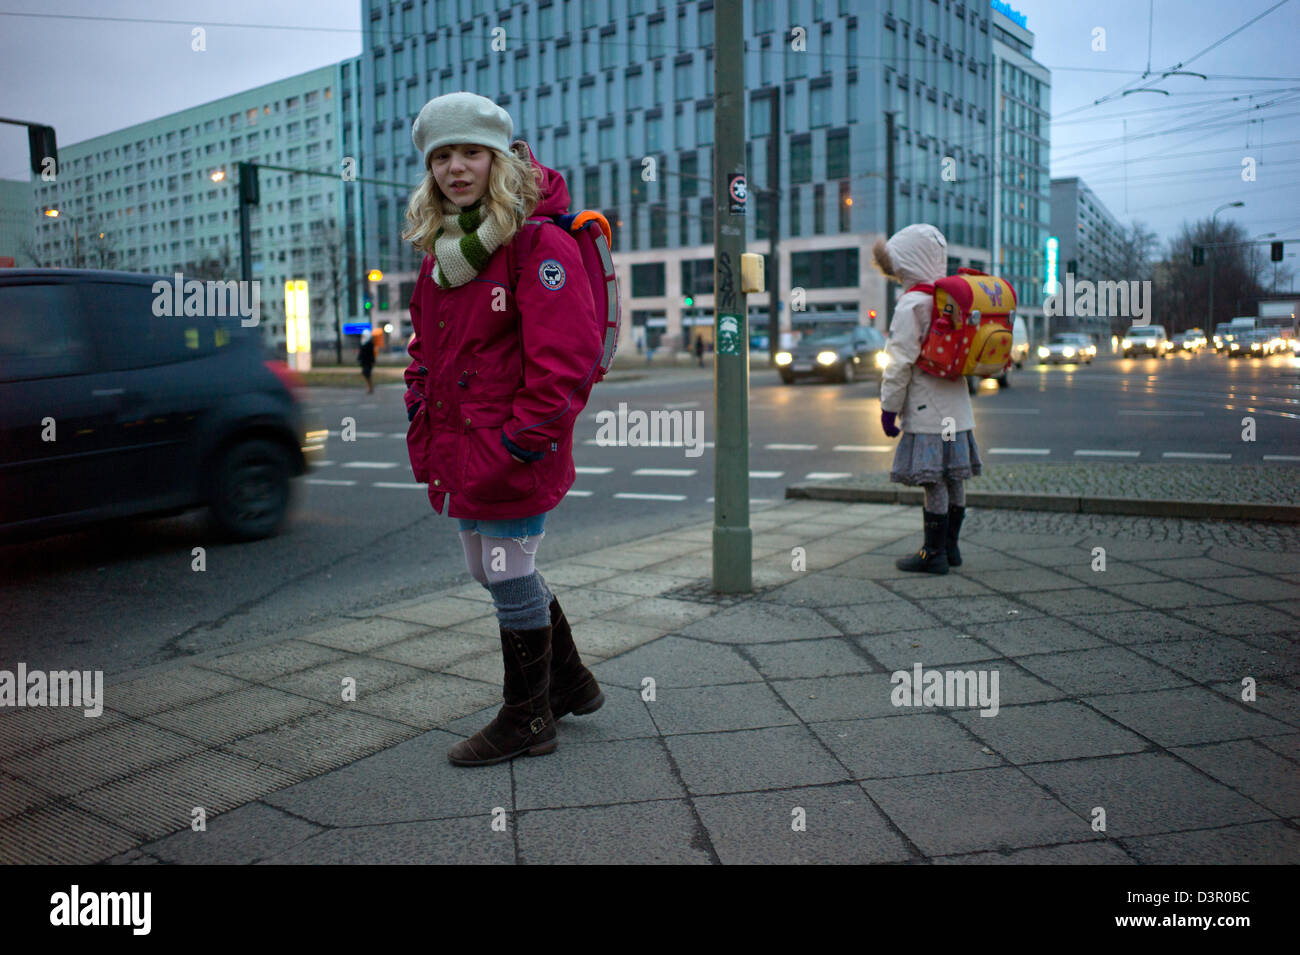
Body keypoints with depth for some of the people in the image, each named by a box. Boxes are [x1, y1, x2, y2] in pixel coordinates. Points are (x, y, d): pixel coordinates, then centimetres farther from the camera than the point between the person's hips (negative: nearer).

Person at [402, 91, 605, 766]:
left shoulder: (539, 243, -14)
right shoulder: (443, 248, 12)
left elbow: (567, 360, -21)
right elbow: (424, 348, 22)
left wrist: (516, 445, -20)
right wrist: (423, 433, 12)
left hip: (516, 456, -9)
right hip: (460, 453, 9)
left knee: (512, 581, 3)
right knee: (499, 575, 19)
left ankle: (527, 720, 23)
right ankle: (570, 684, 38)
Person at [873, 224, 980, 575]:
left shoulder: (912, 304, -14)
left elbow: (901, 362, -16)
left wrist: (889, 407, -10)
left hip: (927, 412, -8)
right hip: (956, 408, 9)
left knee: (934, 482, -4)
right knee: (953, 479, 13)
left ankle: (934, 554, 1)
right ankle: (949, 546, 23)